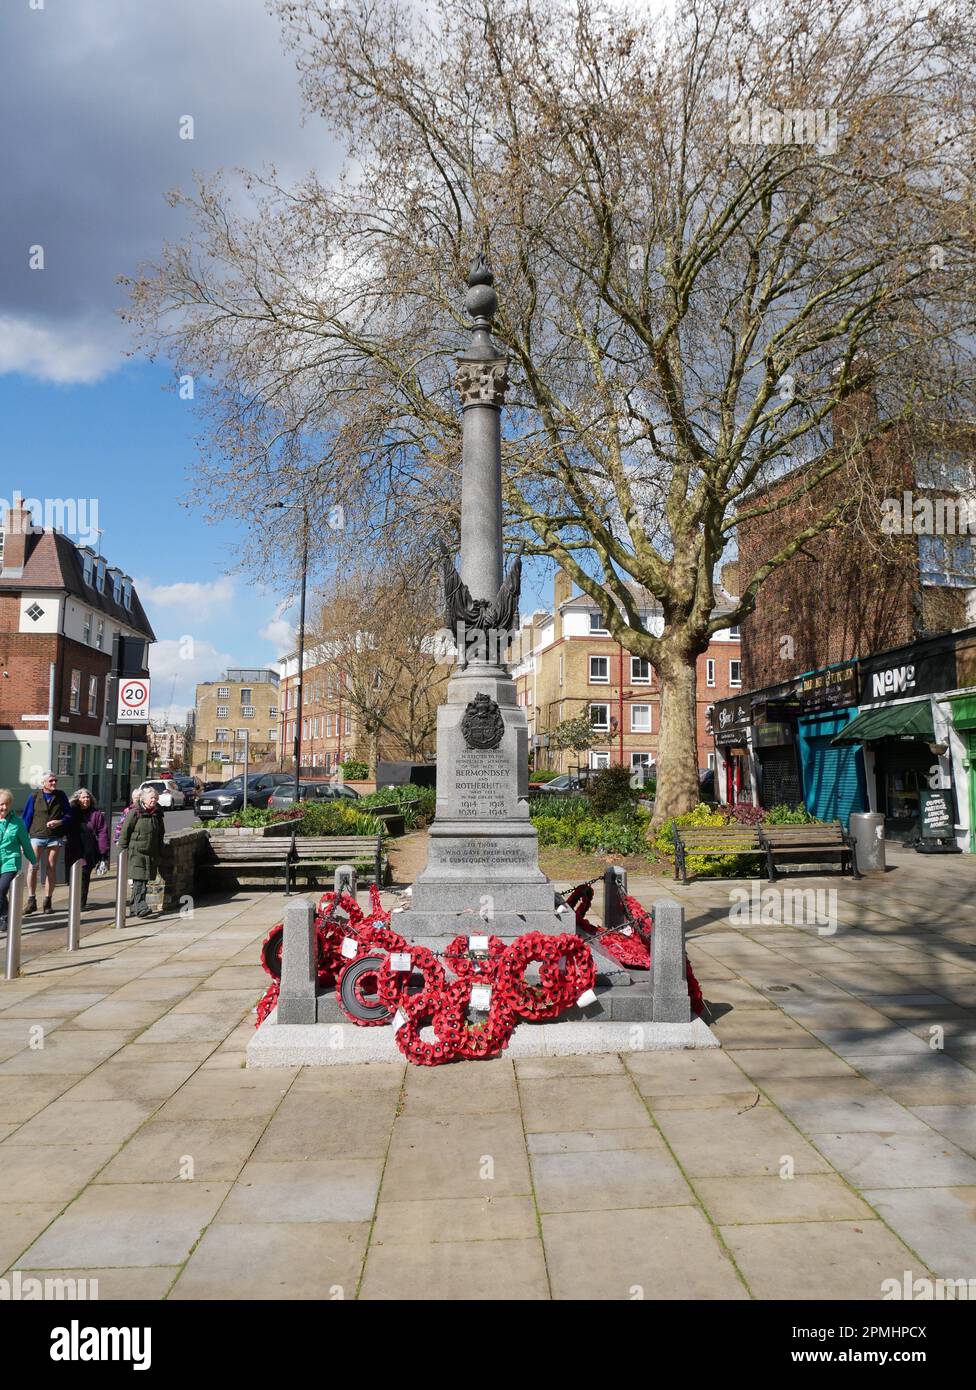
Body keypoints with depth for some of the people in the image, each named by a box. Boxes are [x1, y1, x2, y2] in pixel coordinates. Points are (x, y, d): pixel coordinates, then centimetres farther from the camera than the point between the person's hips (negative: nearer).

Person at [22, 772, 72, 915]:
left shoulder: (61, 796, 7)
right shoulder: (34, 797, 4)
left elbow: (69, 815, 9)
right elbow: (27, 817, 6)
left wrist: (59, 822, -11)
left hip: (55, 837, 1)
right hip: (37, 836, -1)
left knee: (51, 869, 5)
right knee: (33, 867, -10)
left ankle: (47, 902, 13)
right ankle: (31, 901, -4)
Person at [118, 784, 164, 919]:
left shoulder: (157, 814, 10)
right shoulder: (134, 813, -7)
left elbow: (160, 835, 19)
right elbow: (124, 833, -5)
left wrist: (159, 853, 17)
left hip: (151, 854, 6)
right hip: (136, 853, -6)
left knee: (144, 880, 9)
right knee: (139, 881, -12)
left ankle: (135, 906, 19)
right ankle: (140, 907, -17)